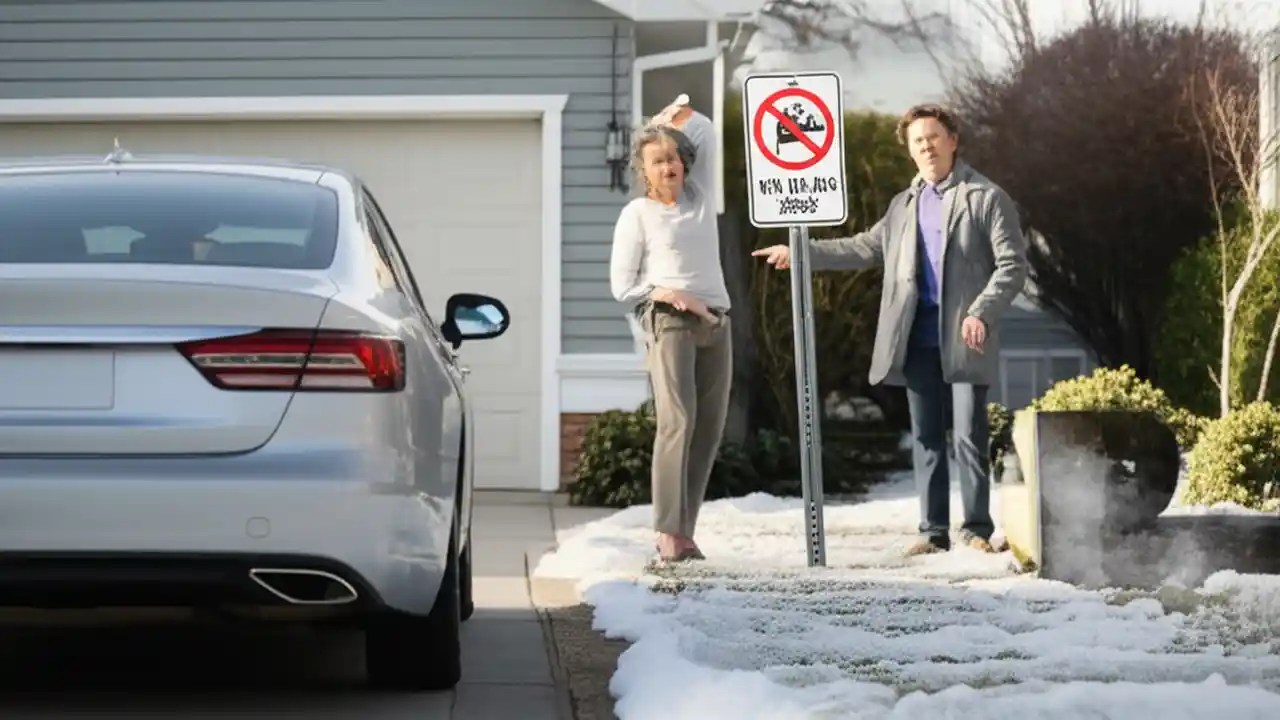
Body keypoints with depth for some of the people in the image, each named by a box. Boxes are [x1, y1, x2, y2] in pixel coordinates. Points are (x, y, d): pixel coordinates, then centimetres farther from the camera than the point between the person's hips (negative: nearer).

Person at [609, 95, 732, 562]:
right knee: (678, 420, -19)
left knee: (709, 428, -1)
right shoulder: (637, 214, 4)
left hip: (715, 322, 6)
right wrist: (672, 295, -11)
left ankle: (684, 531, 2)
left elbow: (706, 137, 22)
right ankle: (668, 532, -23)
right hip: (668, 321, -6)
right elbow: (622, 285, 0)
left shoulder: (698, 197, 16)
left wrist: (680, 116, 9)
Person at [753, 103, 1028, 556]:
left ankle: (977, 529, 3)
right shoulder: (904, 205, 19)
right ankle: (933, 531, 11)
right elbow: (865, 248, 23)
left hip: (965, 340, -5)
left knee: (969, 438, -5)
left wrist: (982, 314, -16)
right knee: (926, 439, 7)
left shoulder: (986, 198, 1)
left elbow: (1012, 264, -5)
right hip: (918, 340, 5)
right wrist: (801, 253, 17)